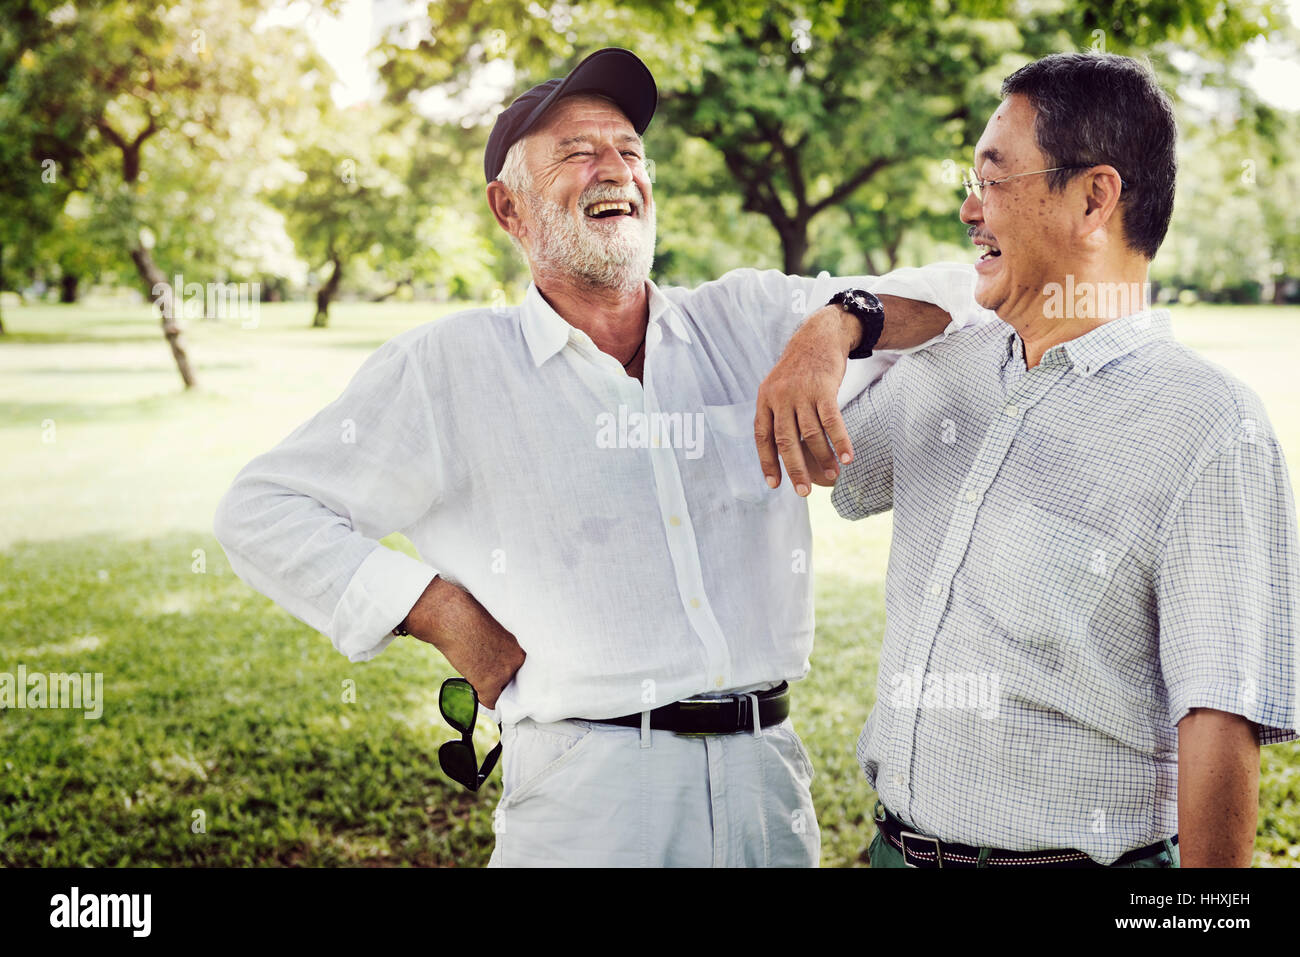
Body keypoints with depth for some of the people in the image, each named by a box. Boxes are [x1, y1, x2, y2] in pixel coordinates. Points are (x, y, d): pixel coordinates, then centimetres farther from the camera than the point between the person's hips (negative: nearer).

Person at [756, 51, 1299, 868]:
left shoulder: (1213, 433, -15)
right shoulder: (943, 373, 6)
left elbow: (1221, 725, -18)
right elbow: (805, 464, 22)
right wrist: (818, 339, 2)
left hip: (1075, 858, -6)